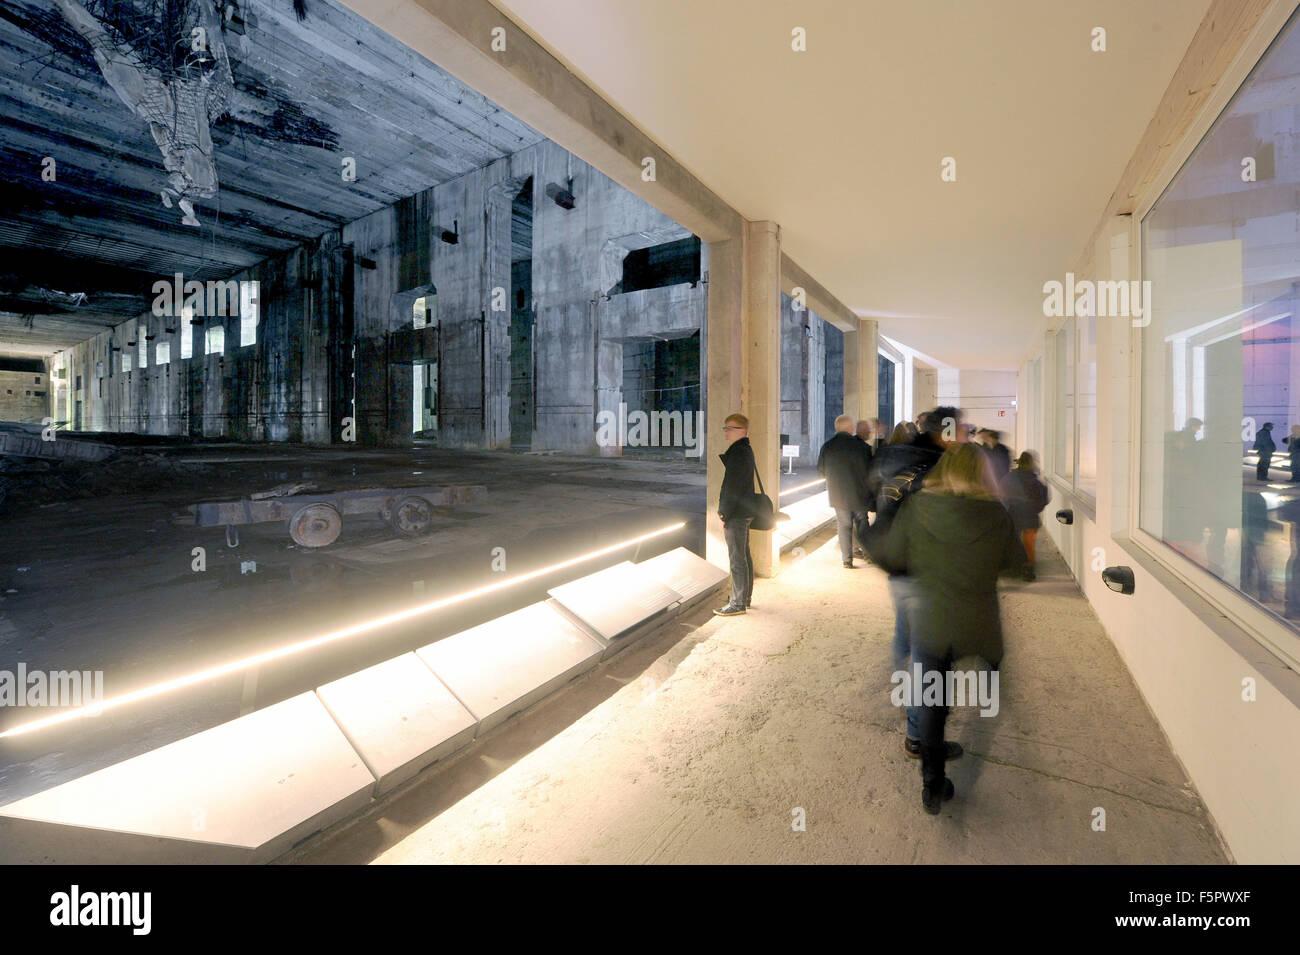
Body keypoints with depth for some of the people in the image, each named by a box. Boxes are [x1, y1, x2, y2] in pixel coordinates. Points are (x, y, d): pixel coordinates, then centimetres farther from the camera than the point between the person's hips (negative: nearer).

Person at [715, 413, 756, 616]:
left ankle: (738, 603, 5)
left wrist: (724, 514, -16)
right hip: (744, 512, 11)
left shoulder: (738, 453, -17)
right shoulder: (746, 450, 15)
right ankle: (745, 597, 28)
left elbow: (733, 487, -20)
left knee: (737, 559, -3)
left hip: (735, 515, -11)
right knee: (744, 556, 17)